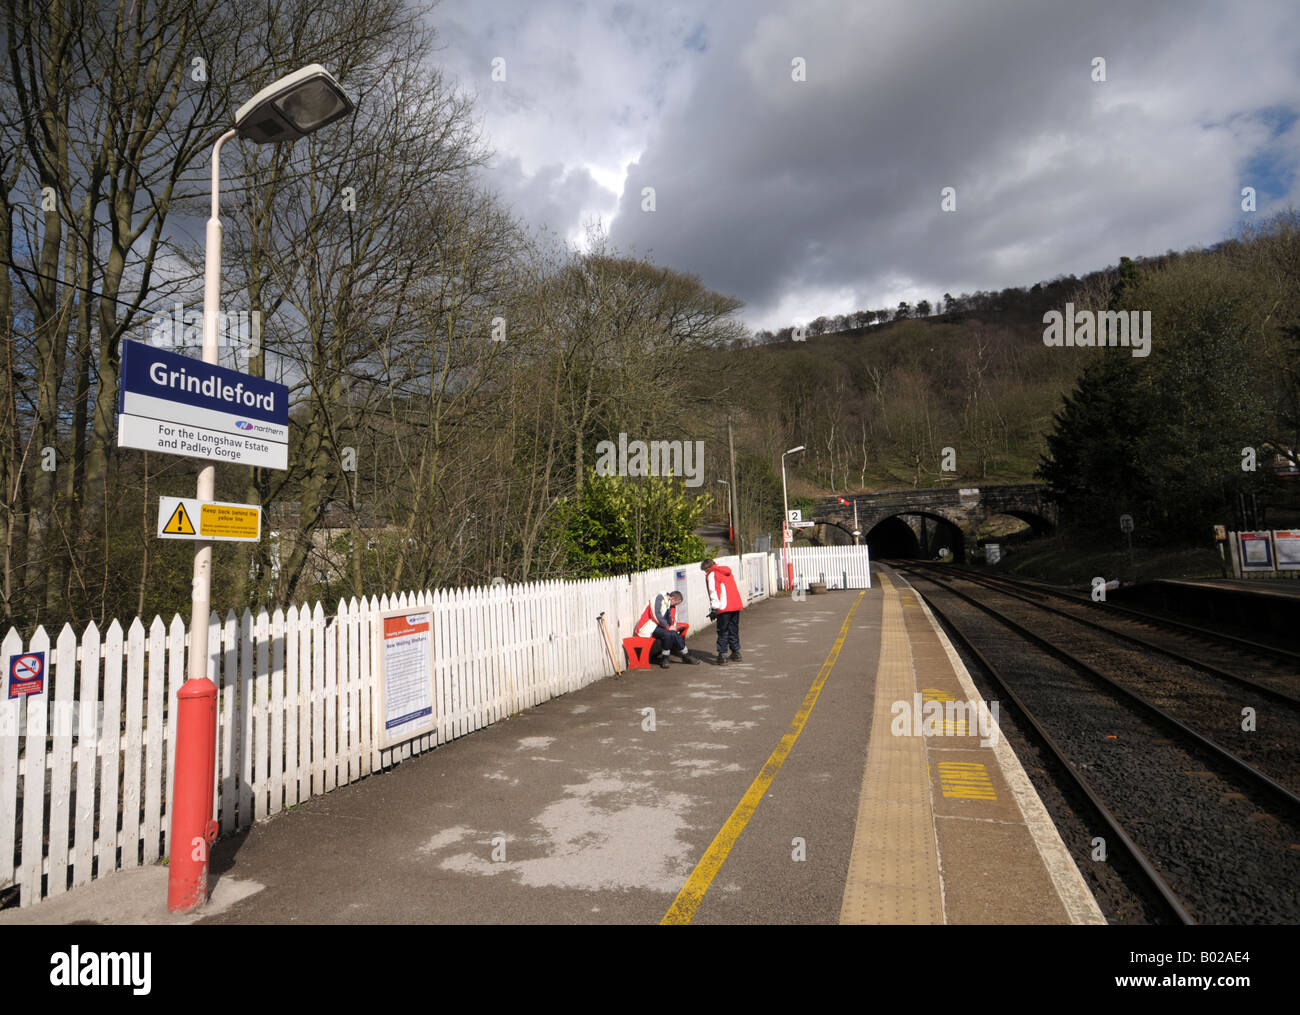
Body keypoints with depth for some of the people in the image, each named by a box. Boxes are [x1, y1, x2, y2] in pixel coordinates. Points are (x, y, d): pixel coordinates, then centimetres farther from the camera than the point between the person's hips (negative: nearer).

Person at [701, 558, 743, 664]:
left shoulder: (712, 575, -3)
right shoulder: (727, 571, 21)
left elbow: (714, 591, -12)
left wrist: (714, 609, -13)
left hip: (724, 608, -7)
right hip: (736, 605, 7)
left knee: (723, 632, -2)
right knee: (734, 630, 16)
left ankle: (722, 655, -5)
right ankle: (736, 653, 22)